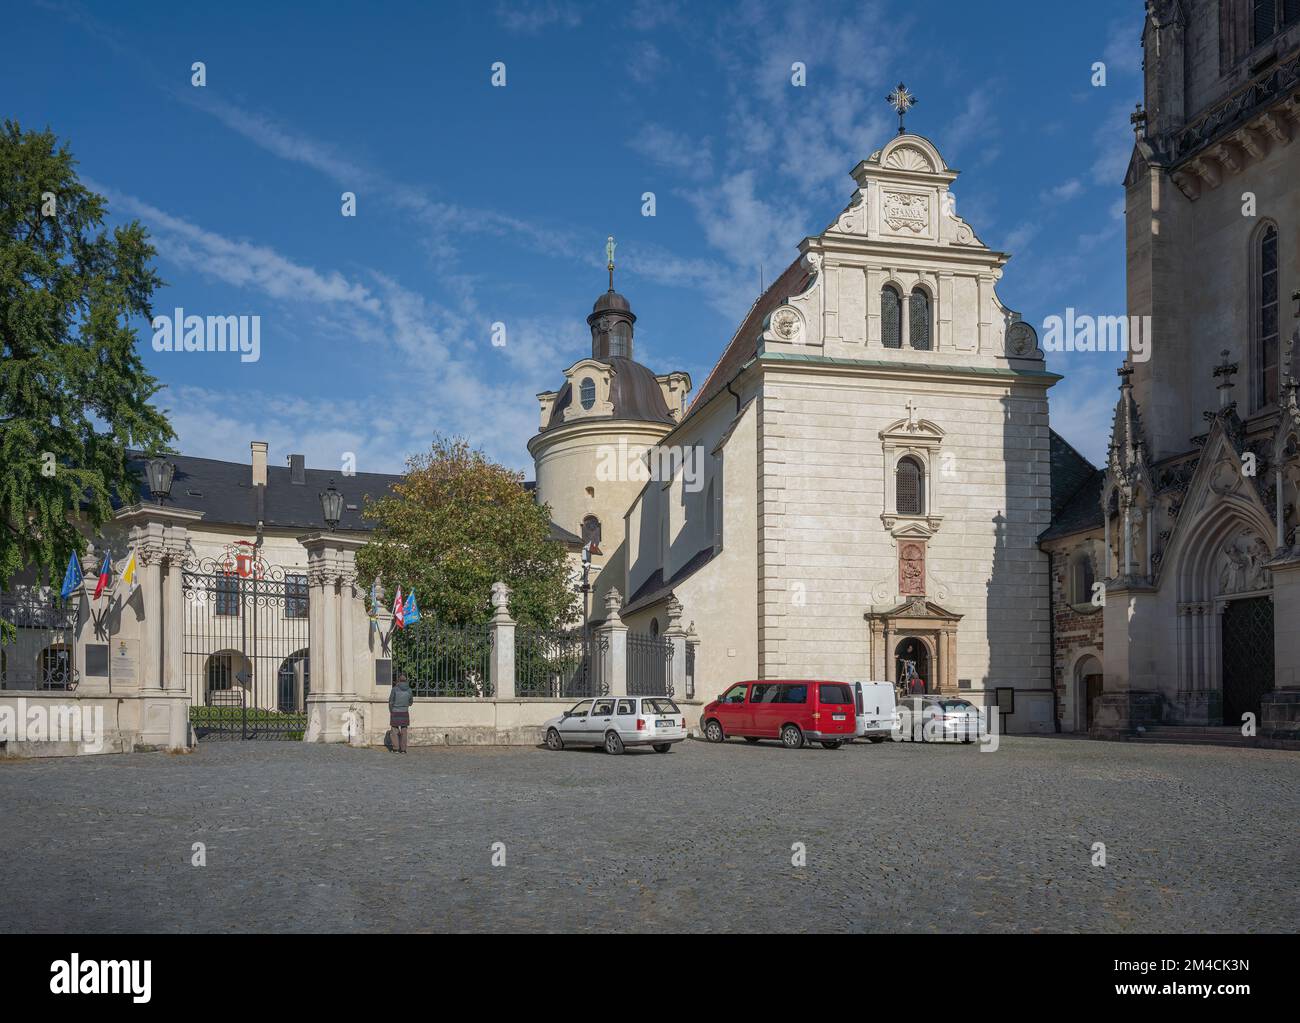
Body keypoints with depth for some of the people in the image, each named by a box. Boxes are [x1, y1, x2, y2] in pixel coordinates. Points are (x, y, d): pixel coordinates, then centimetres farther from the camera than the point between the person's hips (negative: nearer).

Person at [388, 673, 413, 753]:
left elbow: (391, 702, -4)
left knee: (394, 730, 8)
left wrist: (391, 711, 10)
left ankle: (396, 748, 4)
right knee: (403, 731, 9)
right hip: (405, 713, 2)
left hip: (395, 713, -2)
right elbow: (410, 702, 9)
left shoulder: (395, 689, -11)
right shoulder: (409, 689, -2)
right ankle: (403, 749, 8)